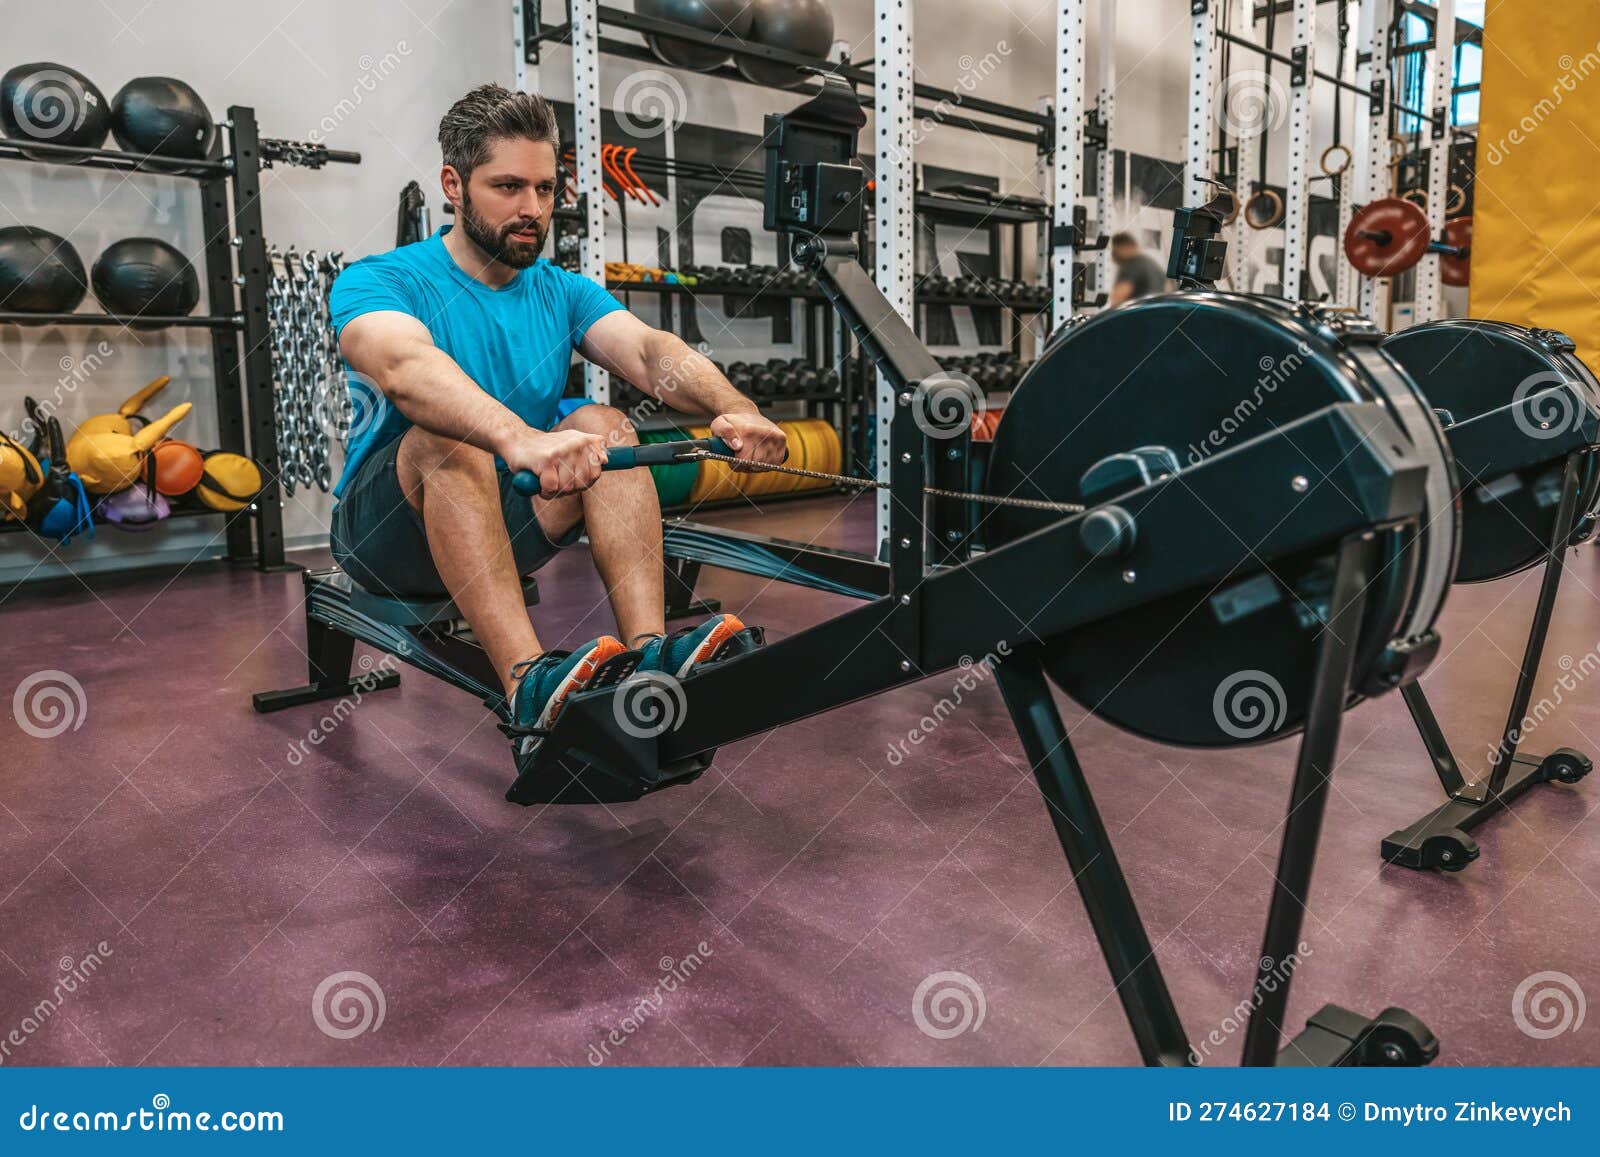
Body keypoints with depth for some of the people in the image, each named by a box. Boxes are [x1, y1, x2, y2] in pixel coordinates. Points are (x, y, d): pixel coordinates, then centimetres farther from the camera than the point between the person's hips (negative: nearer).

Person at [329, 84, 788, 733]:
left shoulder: (562, 291, 4)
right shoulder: (378, 282, -11)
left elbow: (649, 352, -16)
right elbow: (405, 368, -36)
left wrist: (733, 409, -39)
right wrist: (519, 440, -56)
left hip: (506, 523, 4)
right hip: (386, 529, -4)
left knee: (603, 427, -20)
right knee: (447, 437, -33)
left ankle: (649, 650, -33)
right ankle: (529, 678, -46)